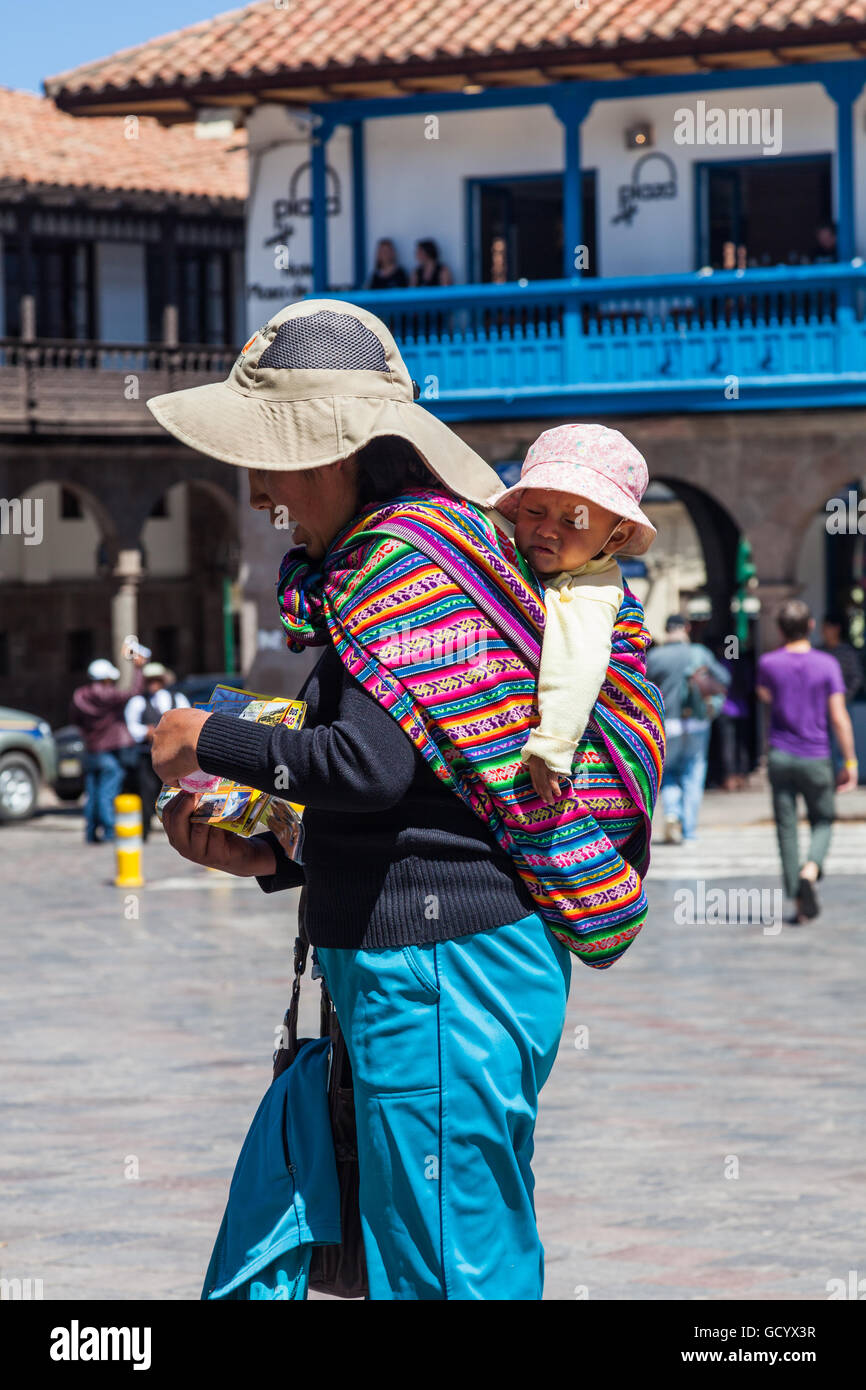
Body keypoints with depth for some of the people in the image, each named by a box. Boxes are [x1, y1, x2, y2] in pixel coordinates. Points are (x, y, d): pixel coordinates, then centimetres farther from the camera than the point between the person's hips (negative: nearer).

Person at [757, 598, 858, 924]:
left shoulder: (769, 663, -4)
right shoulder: (827, 664, -7)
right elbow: (839, 717, -10)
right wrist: (850, 762, -3)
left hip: (780, 756, 1)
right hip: (816, 758, -1)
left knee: (786, 829, 6)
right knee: (822, 821, 16)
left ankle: (800, 904, 2)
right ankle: (810, 871, -14)